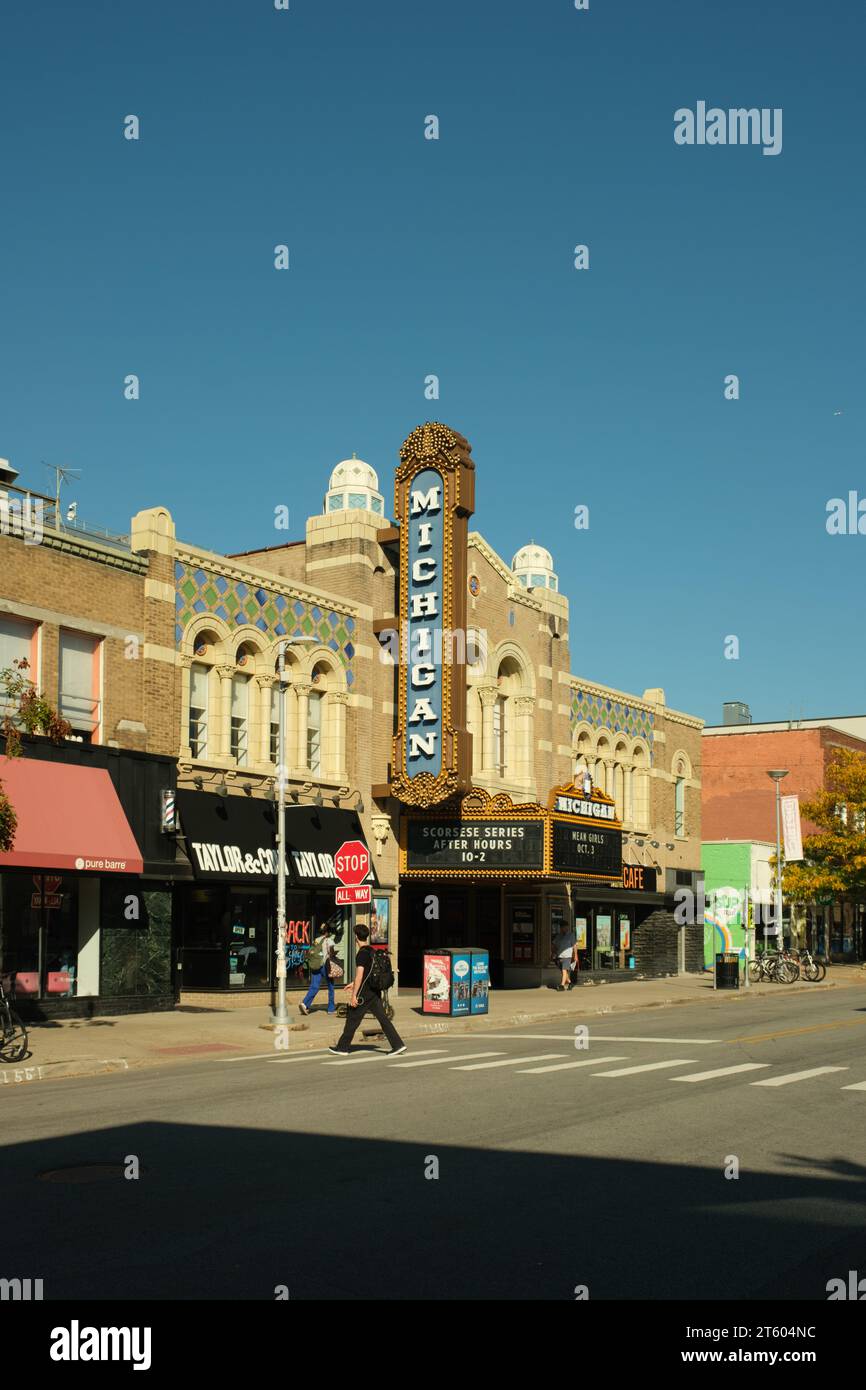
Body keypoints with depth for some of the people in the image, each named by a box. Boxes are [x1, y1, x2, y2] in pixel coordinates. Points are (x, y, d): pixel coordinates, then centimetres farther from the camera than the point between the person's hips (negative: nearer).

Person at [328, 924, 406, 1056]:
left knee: (352, 1019, 4)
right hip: (375, 992, 8)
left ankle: (342, 1048, 13)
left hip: (364, 993, -8)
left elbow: (359, 976, -20)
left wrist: (353, 996, -18)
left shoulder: (362, 954, -16)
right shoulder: (372, 951, 12)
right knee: (382, 1018, 5)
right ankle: (398, 1045, -2)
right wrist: (354, 984, 31)